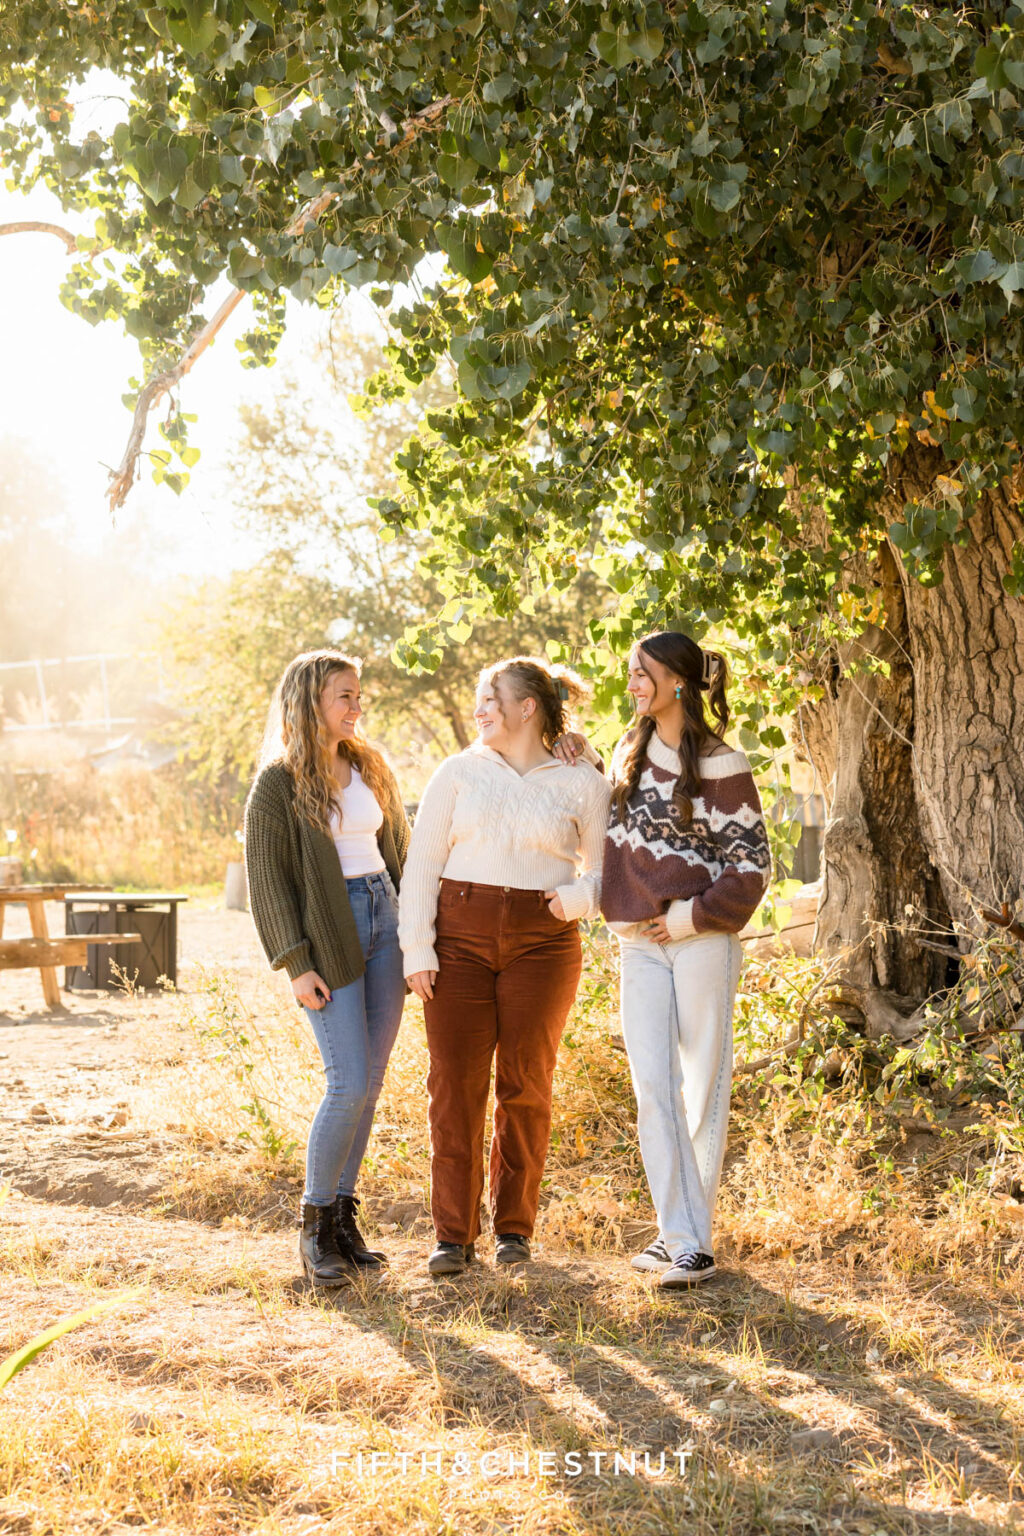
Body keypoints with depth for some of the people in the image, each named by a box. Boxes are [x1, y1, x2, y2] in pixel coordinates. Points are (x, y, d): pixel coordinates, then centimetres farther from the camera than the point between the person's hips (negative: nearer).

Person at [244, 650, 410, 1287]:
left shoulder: (370, 768, 13)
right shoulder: (280, 783, -6)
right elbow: (267, 880, -8)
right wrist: (295, 964, -13)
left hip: (384, 921, 6)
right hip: (328, 935, -6)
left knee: (370, 1082, 6)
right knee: (350, 1084, -10)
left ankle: (344, 1214, 16)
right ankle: (316, 1222, 5)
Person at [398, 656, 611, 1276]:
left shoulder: (583, 783, 5)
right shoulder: (460, 772, 8)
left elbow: (606, 871, 9)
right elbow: (423, 862, 5)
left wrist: (574, 899, -12)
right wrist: (417, 948, -3)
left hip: (542, 943, -1)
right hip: (460, 936, 1)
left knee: (526, 1085, 2)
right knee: (456, 1081, -3)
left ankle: (514, 1227, 17)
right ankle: (454, 1233, 4)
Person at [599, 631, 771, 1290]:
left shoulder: (720, 764, -7)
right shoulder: (630, 753, 12)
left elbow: (753, 863, -6)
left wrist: (694, 916, -12)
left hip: (702, 940, -5)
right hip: (640, 943, 6)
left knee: (703, 1086, 1)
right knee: (652, 1088, -1)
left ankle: (696, 1240, 8)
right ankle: (679, 1232, 4)